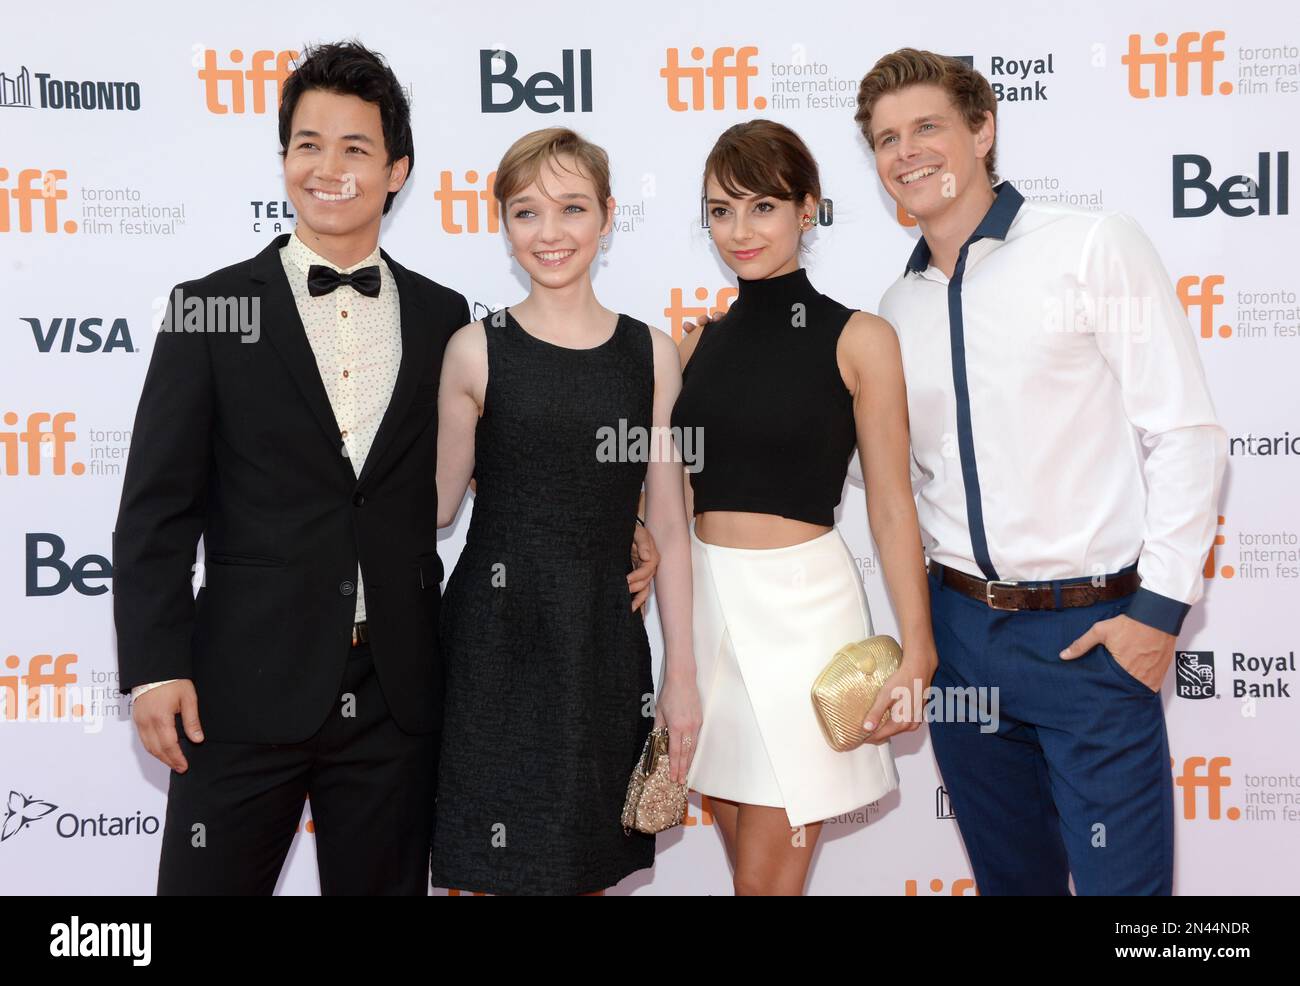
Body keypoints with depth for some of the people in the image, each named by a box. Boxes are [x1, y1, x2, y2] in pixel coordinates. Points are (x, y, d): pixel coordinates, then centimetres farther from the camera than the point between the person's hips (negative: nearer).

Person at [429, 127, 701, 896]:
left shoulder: (652, 353, 3)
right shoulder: (476, 351, -2)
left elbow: (667, 528, 5)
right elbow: (437, 506, 3)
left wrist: (682, 676, 4)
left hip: (606, 643, 2)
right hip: (497, 640, -2)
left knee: (594, 866, 14)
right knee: (502, 869, 5)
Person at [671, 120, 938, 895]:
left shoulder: (858, 339, -6)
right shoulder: (701, 343, 8)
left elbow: (891, 504, -8)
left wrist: (916, 655, -12)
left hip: (800, 605, -5)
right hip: (708, 605, 5)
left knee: (767, 880, 1)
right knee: (742, 857, 16)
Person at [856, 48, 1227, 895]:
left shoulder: (1094, 246, -6)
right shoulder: (899, 307, 9)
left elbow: (1185, 431, -9)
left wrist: (1160, 608, -13)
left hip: (1093, 631, -5)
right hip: (961, 626, 5)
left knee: (1120, 878, -1)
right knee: (1010, 873, 17)